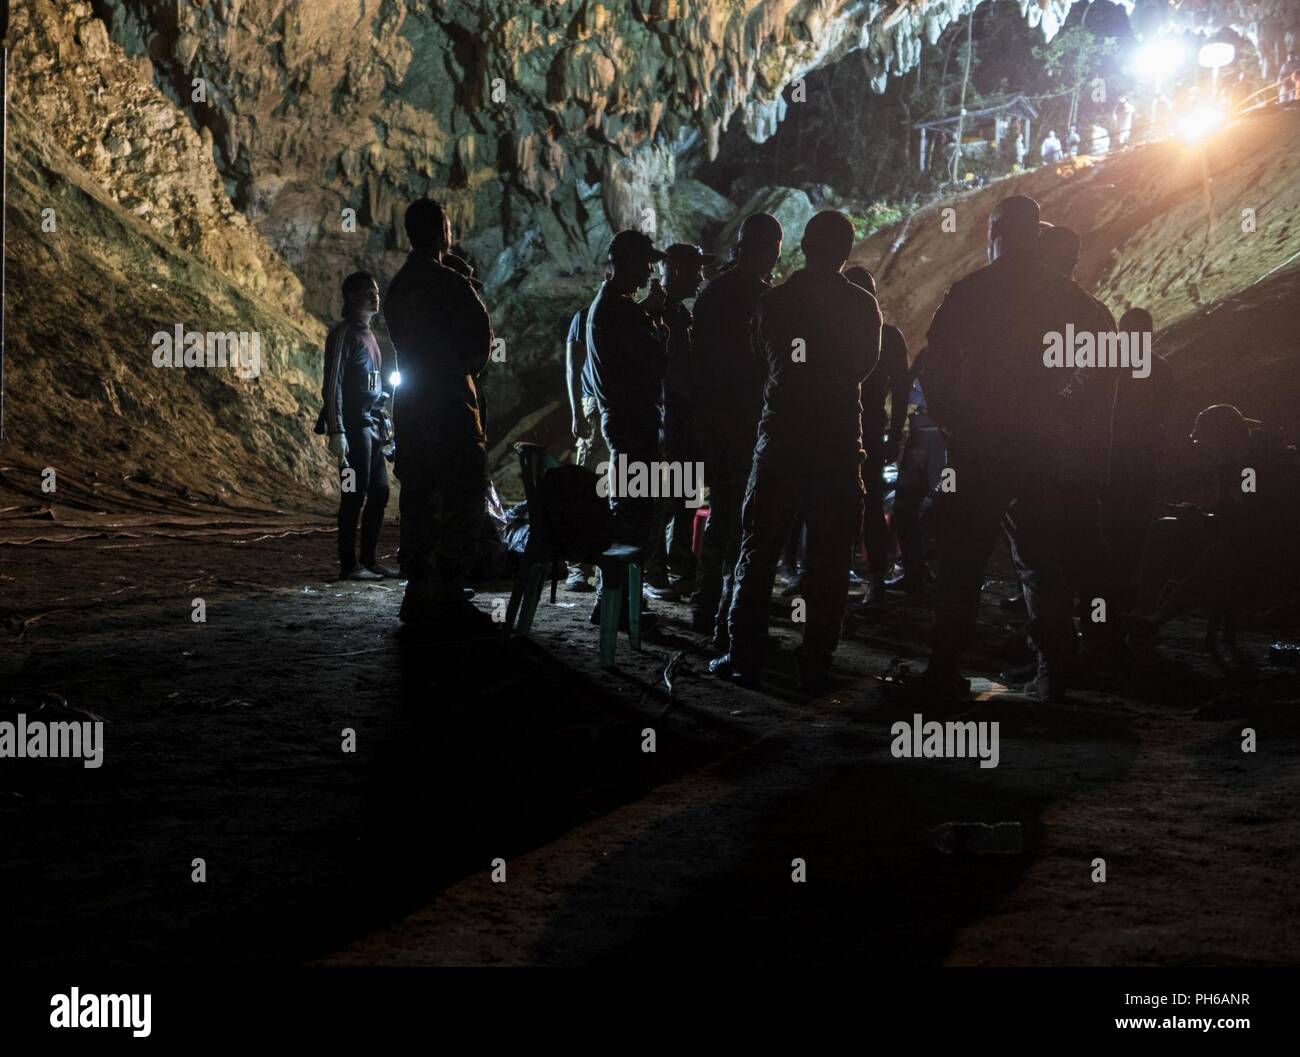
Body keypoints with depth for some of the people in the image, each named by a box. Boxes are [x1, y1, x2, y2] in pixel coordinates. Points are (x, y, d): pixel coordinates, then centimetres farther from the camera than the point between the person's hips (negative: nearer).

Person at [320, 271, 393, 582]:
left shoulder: (368, 334, 19)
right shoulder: (344, 333, -8)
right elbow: (333, 384, -14)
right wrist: (336, 432, -20)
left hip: (371, 424, 9)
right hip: (354, 424, -9)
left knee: (379, 492, 9)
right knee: (356, 493, -9)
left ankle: (369, 559, 17)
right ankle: (348, 564, -6)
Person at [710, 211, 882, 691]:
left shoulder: (774, 300, -3)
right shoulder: (862, 305, 0)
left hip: (781, 435, 0)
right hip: (840, 439, 1)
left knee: (758, 549, 7)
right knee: (829, 557, 5)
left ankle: (744, 657, 6)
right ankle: (816, 665, 4)